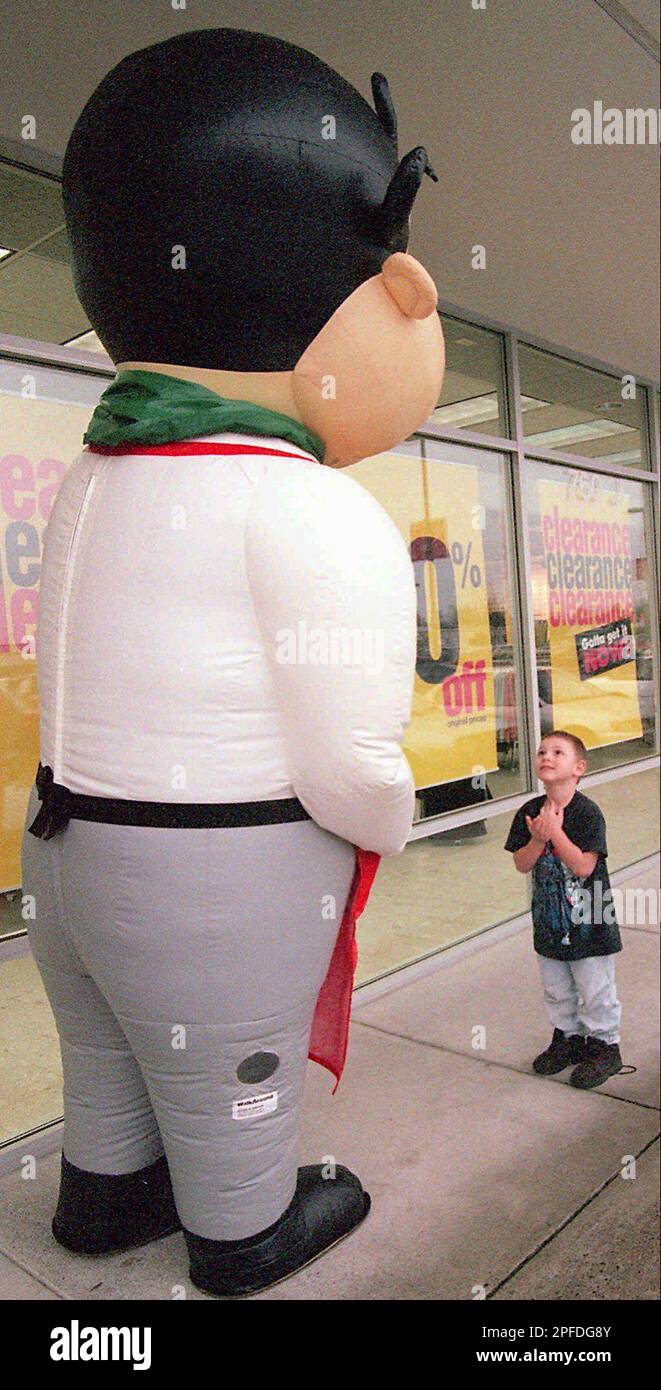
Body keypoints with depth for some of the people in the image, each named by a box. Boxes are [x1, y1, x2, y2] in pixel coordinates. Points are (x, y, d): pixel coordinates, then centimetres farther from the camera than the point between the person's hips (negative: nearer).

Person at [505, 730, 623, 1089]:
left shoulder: (587, 812, -17)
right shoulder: (529, 812, -2)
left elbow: (584, 866, -23)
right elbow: (522, 864, -3)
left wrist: (556, 831, -25)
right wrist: (538, 839, -20)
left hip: (589, 920, -5)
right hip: (550, 917, 5)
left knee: (595, 990, 8)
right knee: (557, 989, 18)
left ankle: (604, 1044, 27)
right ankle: (568, 1036, 38)